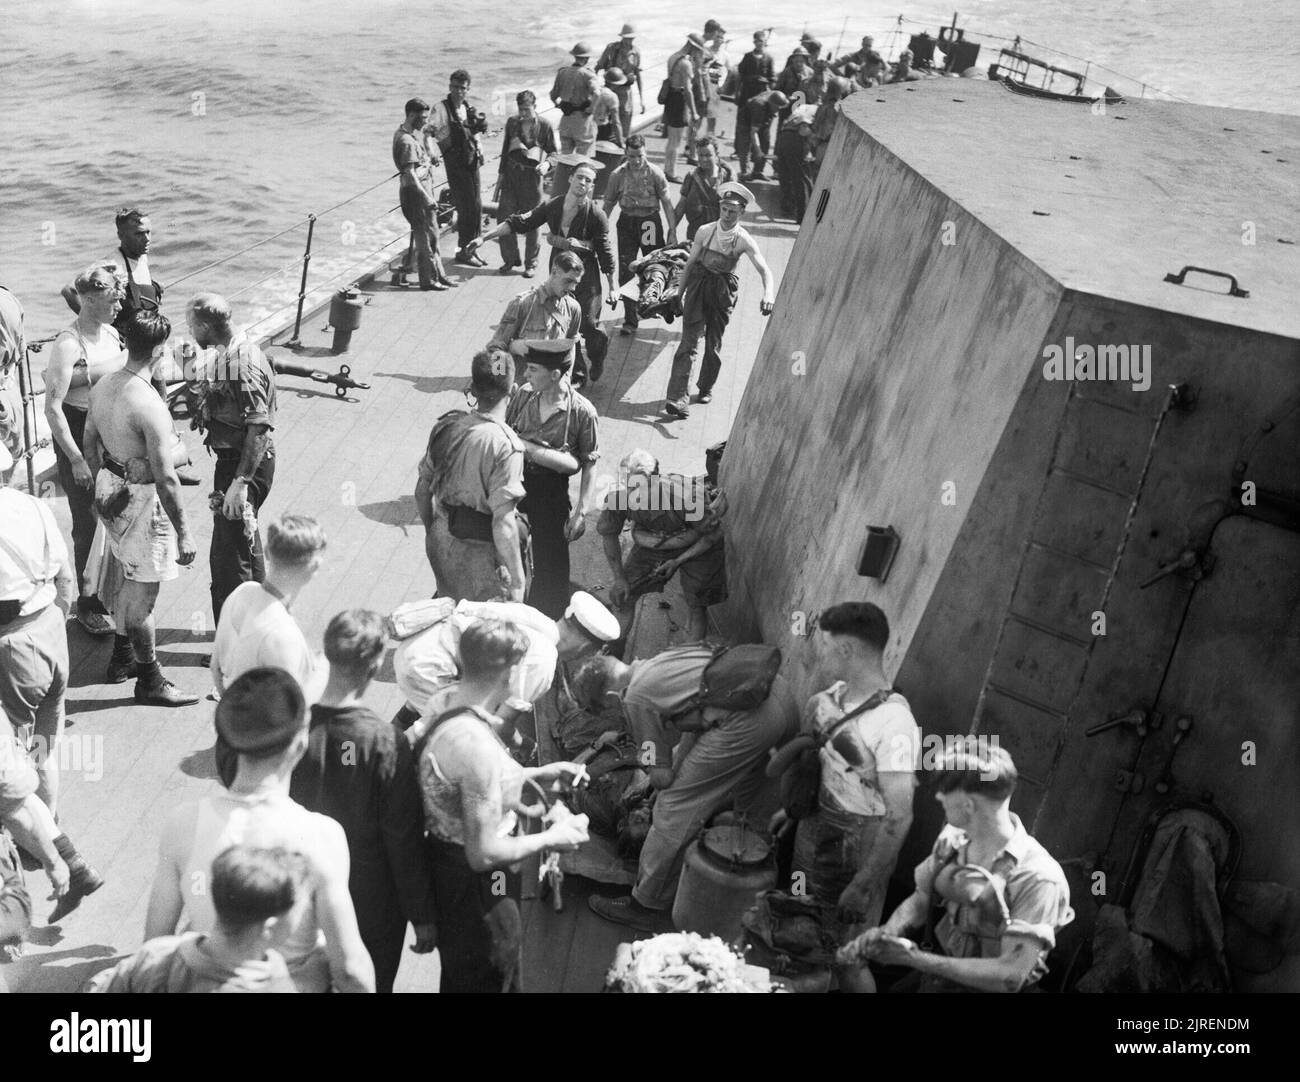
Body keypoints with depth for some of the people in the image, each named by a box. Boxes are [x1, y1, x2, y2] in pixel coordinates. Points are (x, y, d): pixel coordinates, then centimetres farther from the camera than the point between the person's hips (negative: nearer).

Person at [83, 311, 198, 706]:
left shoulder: (102, 387, -2)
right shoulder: (150, 407, -28)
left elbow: (90, 443, 11)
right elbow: (165, 477, -26)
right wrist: (184, 533, -19)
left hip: (110, 492, 9)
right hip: (142, 501, -8)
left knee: (132, 580, 25)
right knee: (144, 592, 6)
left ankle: (121, 658, 40)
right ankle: (149, 681, 20)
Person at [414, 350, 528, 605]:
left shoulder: (446, 426, -5)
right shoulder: (505, 447, -25)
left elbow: (422, 492, 6)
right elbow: (503, 523, -26)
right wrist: (517, 582, -19)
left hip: (441, 543, 6)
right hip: (480, 553, -6)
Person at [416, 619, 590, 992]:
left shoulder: (449, 712, -2)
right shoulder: (475, 743, -31)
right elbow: (485, 852, -29)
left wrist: (537, 774, 11)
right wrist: (550, 839, -14)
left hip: (448, 864, 9)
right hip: (475, 888, -9)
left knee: (459, 979, 27)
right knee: (494, 980, 12)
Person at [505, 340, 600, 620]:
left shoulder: (582, 412, -18)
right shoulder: (522, 395, -9)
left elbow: (589, 464, -10)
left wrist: (581, 512, -11)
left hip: (551, 489, -3)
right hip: (514, 479, 3)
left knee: (550, 563, 10)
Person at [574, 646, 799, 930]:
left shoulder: (635, 698, 1)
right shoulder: (658, 661, 24)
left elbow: (662, 777, 4)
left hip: (748, 720, -9)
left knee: (676, 809, 4)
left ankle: (647, 905, 13)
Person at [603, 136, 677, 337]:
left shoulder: (655, 173, -8)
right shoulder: (618, 175, -3)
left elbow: (667, 203, -5)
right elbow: (609, 204, 8)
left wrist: (672, 231, -8)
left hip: (650, 222, -1)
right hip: (627, 222, 1)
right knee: (625, 272, -2)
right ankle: (630, 320, 5)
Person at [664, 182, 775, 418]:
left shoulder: (743, 240, -10)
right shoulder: (705, 231, -5)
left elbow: (765, 270, -19)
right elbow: (690, 263, 4)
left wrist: (769, 294, -37)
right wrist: (680, 293, 3)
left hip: (723, 292, 0)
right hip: (698, 285, 0)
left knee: (714, 344, 9)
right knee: (689, 341, -8)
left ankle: (706, 388, 34)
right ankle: (677, 398, -13)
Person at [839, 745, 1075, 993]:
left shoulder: (1038, 878, -22)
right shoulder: (952, 840, -2)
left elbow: (1010, 977, -24)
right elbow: (919, 900, 10)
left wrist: (914, 959, -25)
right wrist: (886, 932, -13)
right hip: (944, 966, 6)